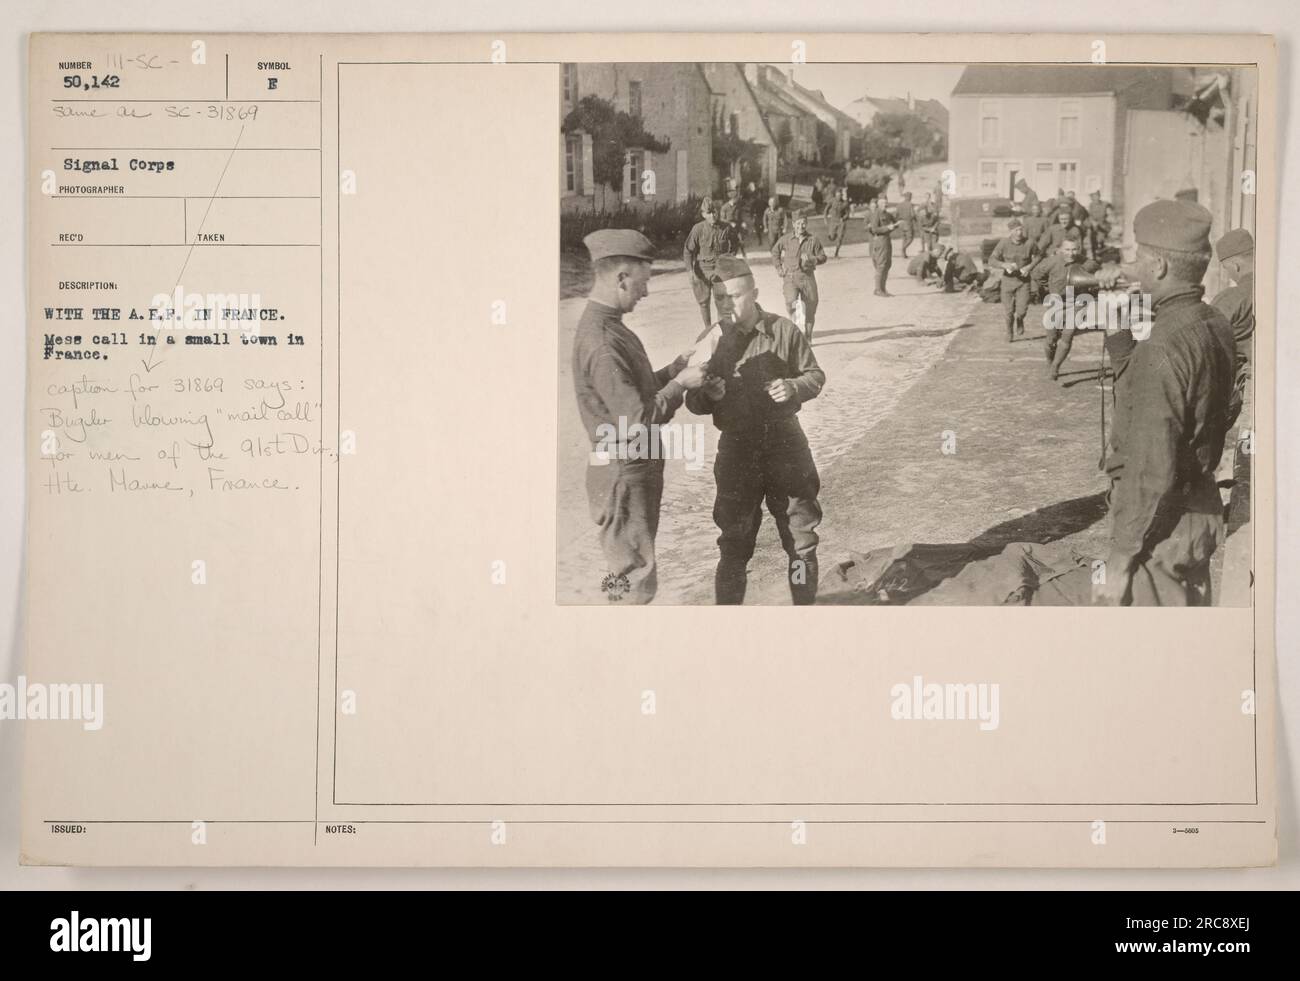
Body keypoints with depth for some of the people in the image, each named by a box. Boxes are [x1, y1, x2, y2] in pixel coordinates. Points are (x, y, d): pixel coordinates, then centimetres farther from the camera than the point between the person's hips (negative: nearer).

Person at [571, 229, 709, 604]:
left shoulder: (608, 326, 8)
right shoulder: (601, 342, -26)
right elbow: (637, 420, -27)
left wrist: (678, 367, 6)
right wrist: (680, 384, -15)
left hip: (637, 469, 10)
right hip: (622, 477, -10)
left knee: (625, 575, 22)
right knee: (637, 583, -2)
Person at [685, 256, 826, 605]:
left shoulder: (783, 331, -4)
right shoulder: (713, 339, -2)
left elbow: (815, 375, 5)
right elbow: (694, 403, 2)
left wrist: (794, 387, -16)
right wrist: (708, 394, -21)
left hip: (785, 444, 0)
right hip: (737, 449, 0)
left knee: (800, 533, 8)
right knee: (734, 539, 7)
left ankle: (804, 602, 25)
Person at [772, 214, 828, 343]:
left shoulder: (813, 240, 3)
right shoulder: (786, 239, 4)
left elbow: (823, 256, 5)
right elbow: (775, 251, 18)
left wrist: (812, 260, -15)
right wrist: (778, 268, 9)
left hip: (807, 276, 1)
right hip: (790, 277, -1)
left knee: (810, 308, 5)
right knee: (790, 303, -24)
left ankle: (807, 336, 20)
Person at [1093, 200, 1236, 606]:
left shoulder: (1161, 352, -26)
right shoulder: (1216, 325, 1)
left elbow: (1151, 472, -26)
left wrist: (1120, 560, -18)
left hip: (1162, 524, -9)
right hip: (1204, 508, 9)